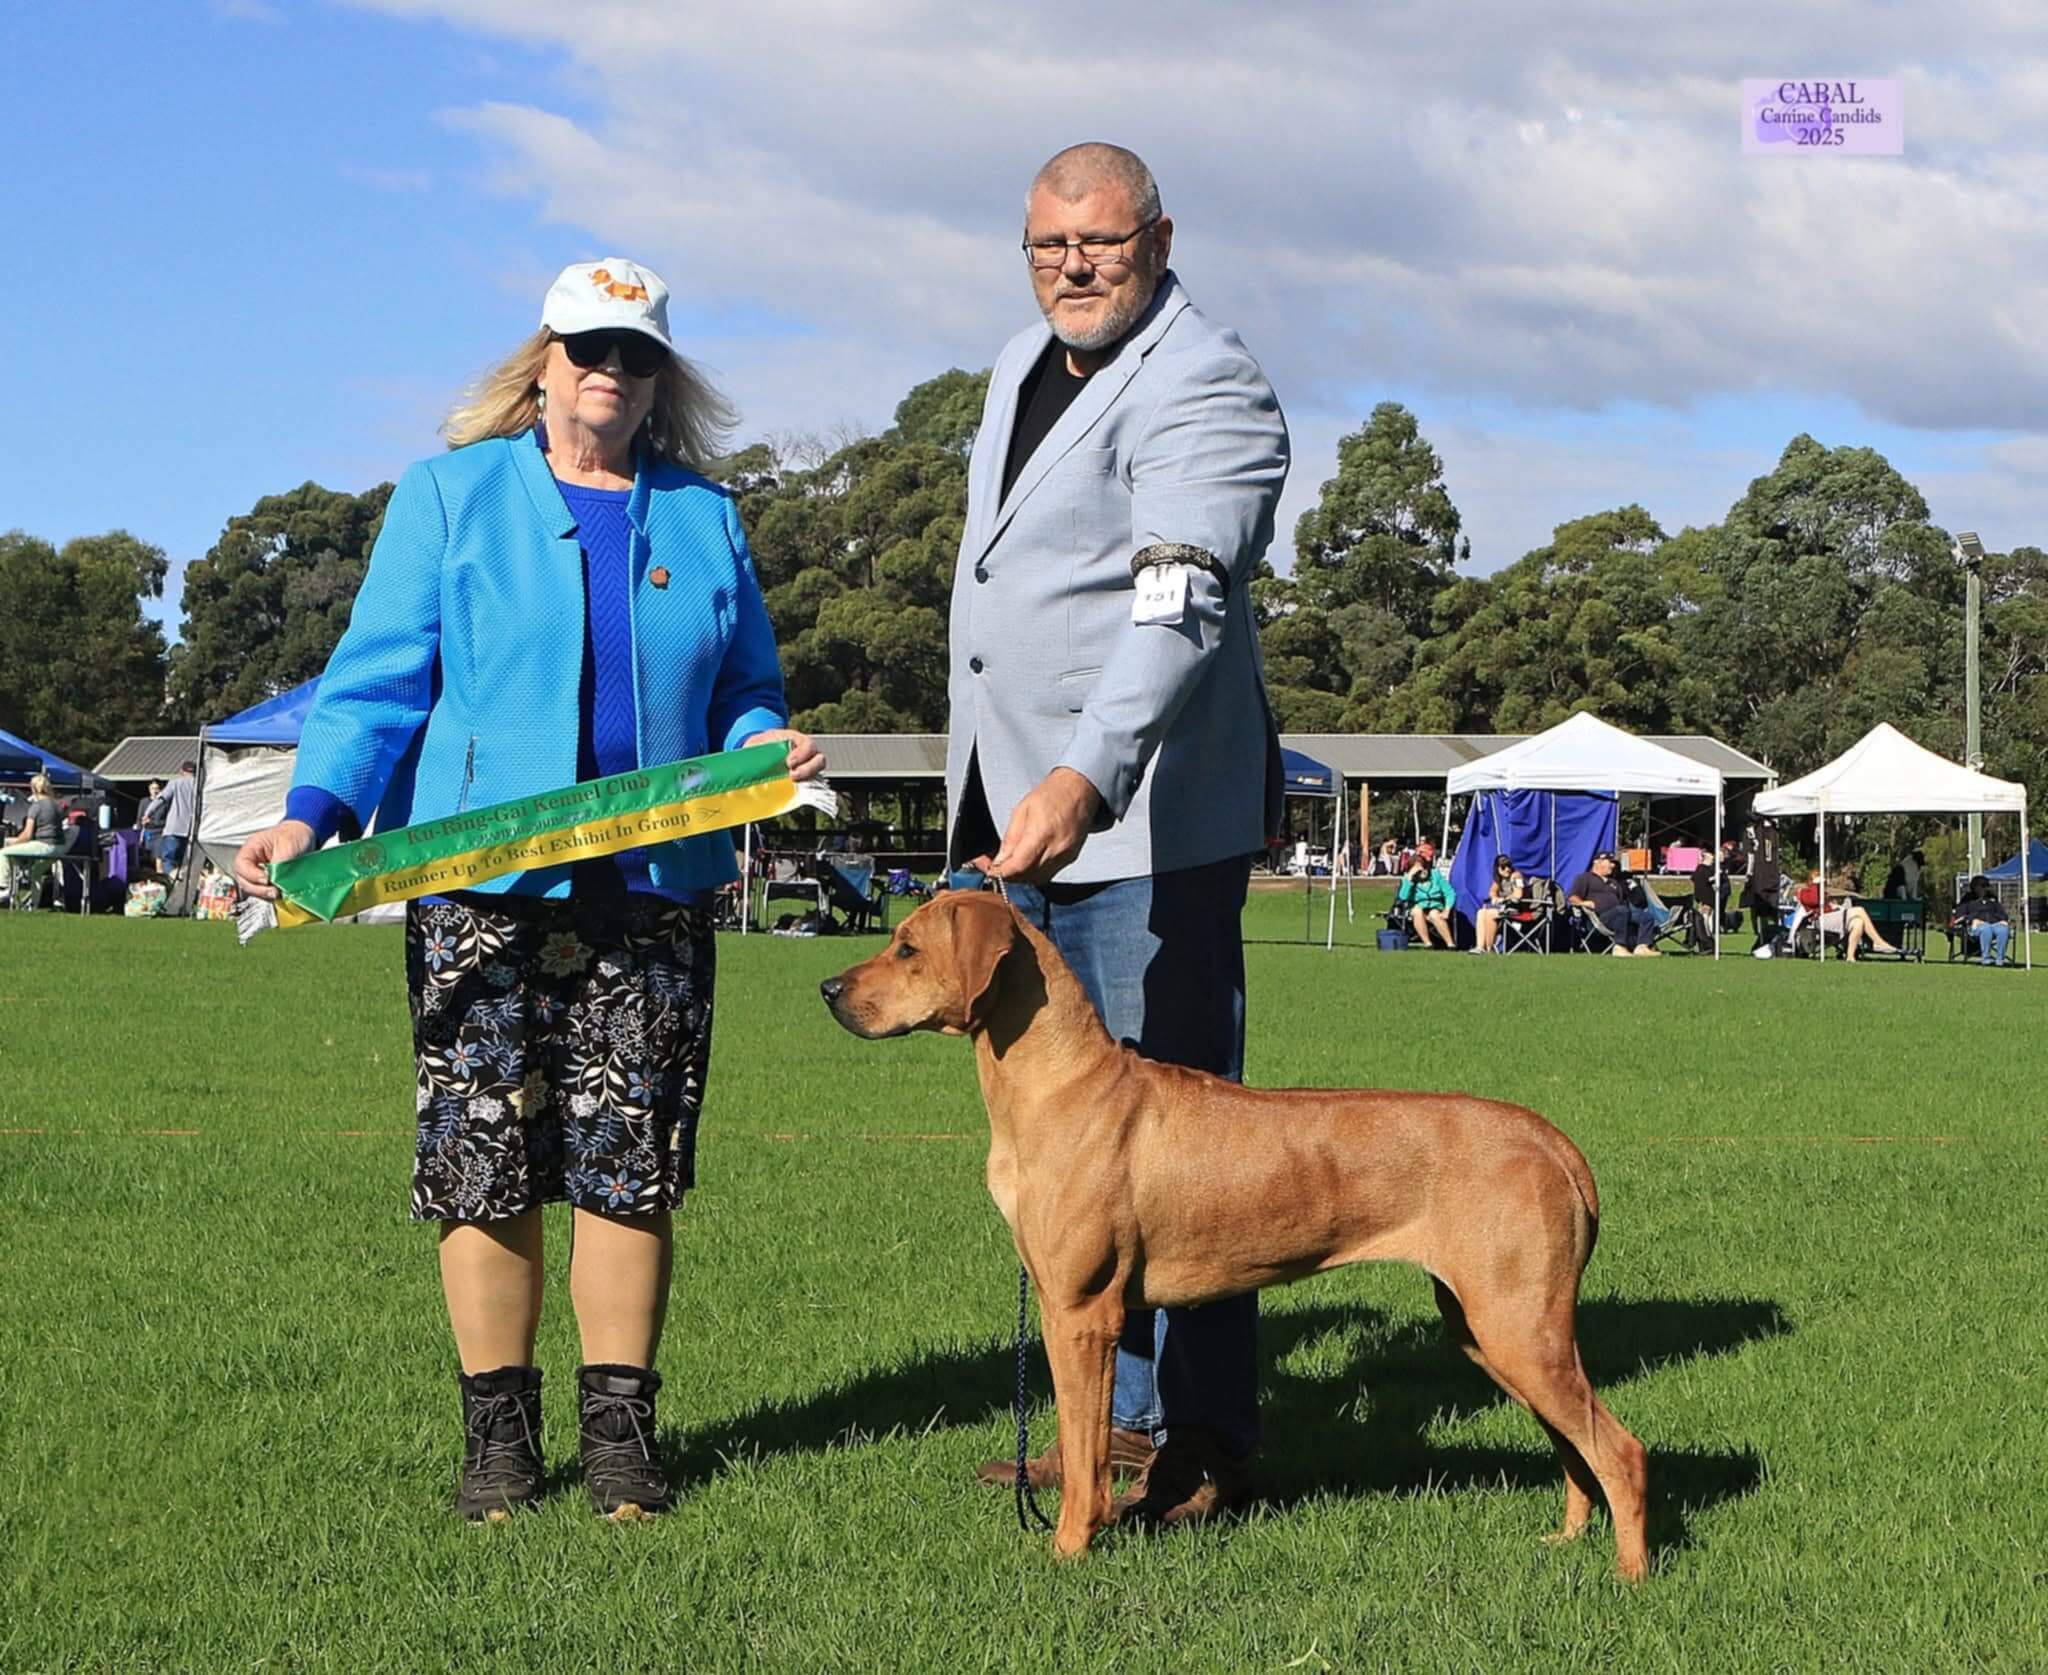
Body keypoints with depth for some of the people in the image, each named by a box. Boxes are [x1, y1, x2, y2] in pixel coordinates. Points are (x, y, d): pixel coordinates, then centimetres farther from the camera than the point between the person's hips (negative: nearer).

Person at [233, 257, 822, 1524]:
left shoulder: (704, 518, 15)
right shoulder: (450, 498, 7)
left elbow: (743, 689, 20)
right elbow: (379, 679, 1)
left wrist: (771, 744, -4)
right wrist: (316, 813, -13)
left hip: (654, 887, 2)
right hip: (482, 889, -2)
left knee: (632, 1159, 1)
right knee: (484, 1156, -2)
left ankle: (621, 1424, 11)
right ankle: (498, 1431, 10)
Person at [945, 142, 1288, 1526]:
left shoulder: (1205, 390, -15)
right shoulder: (1026, 362, 15)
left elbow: (1178, 607, -29)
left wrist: (1082, 784, -42)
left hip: (1146, 825, -9)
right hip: (1017, 809, 9)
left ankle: (1204, 1445, 1)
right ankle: (1120, 1416, 22)